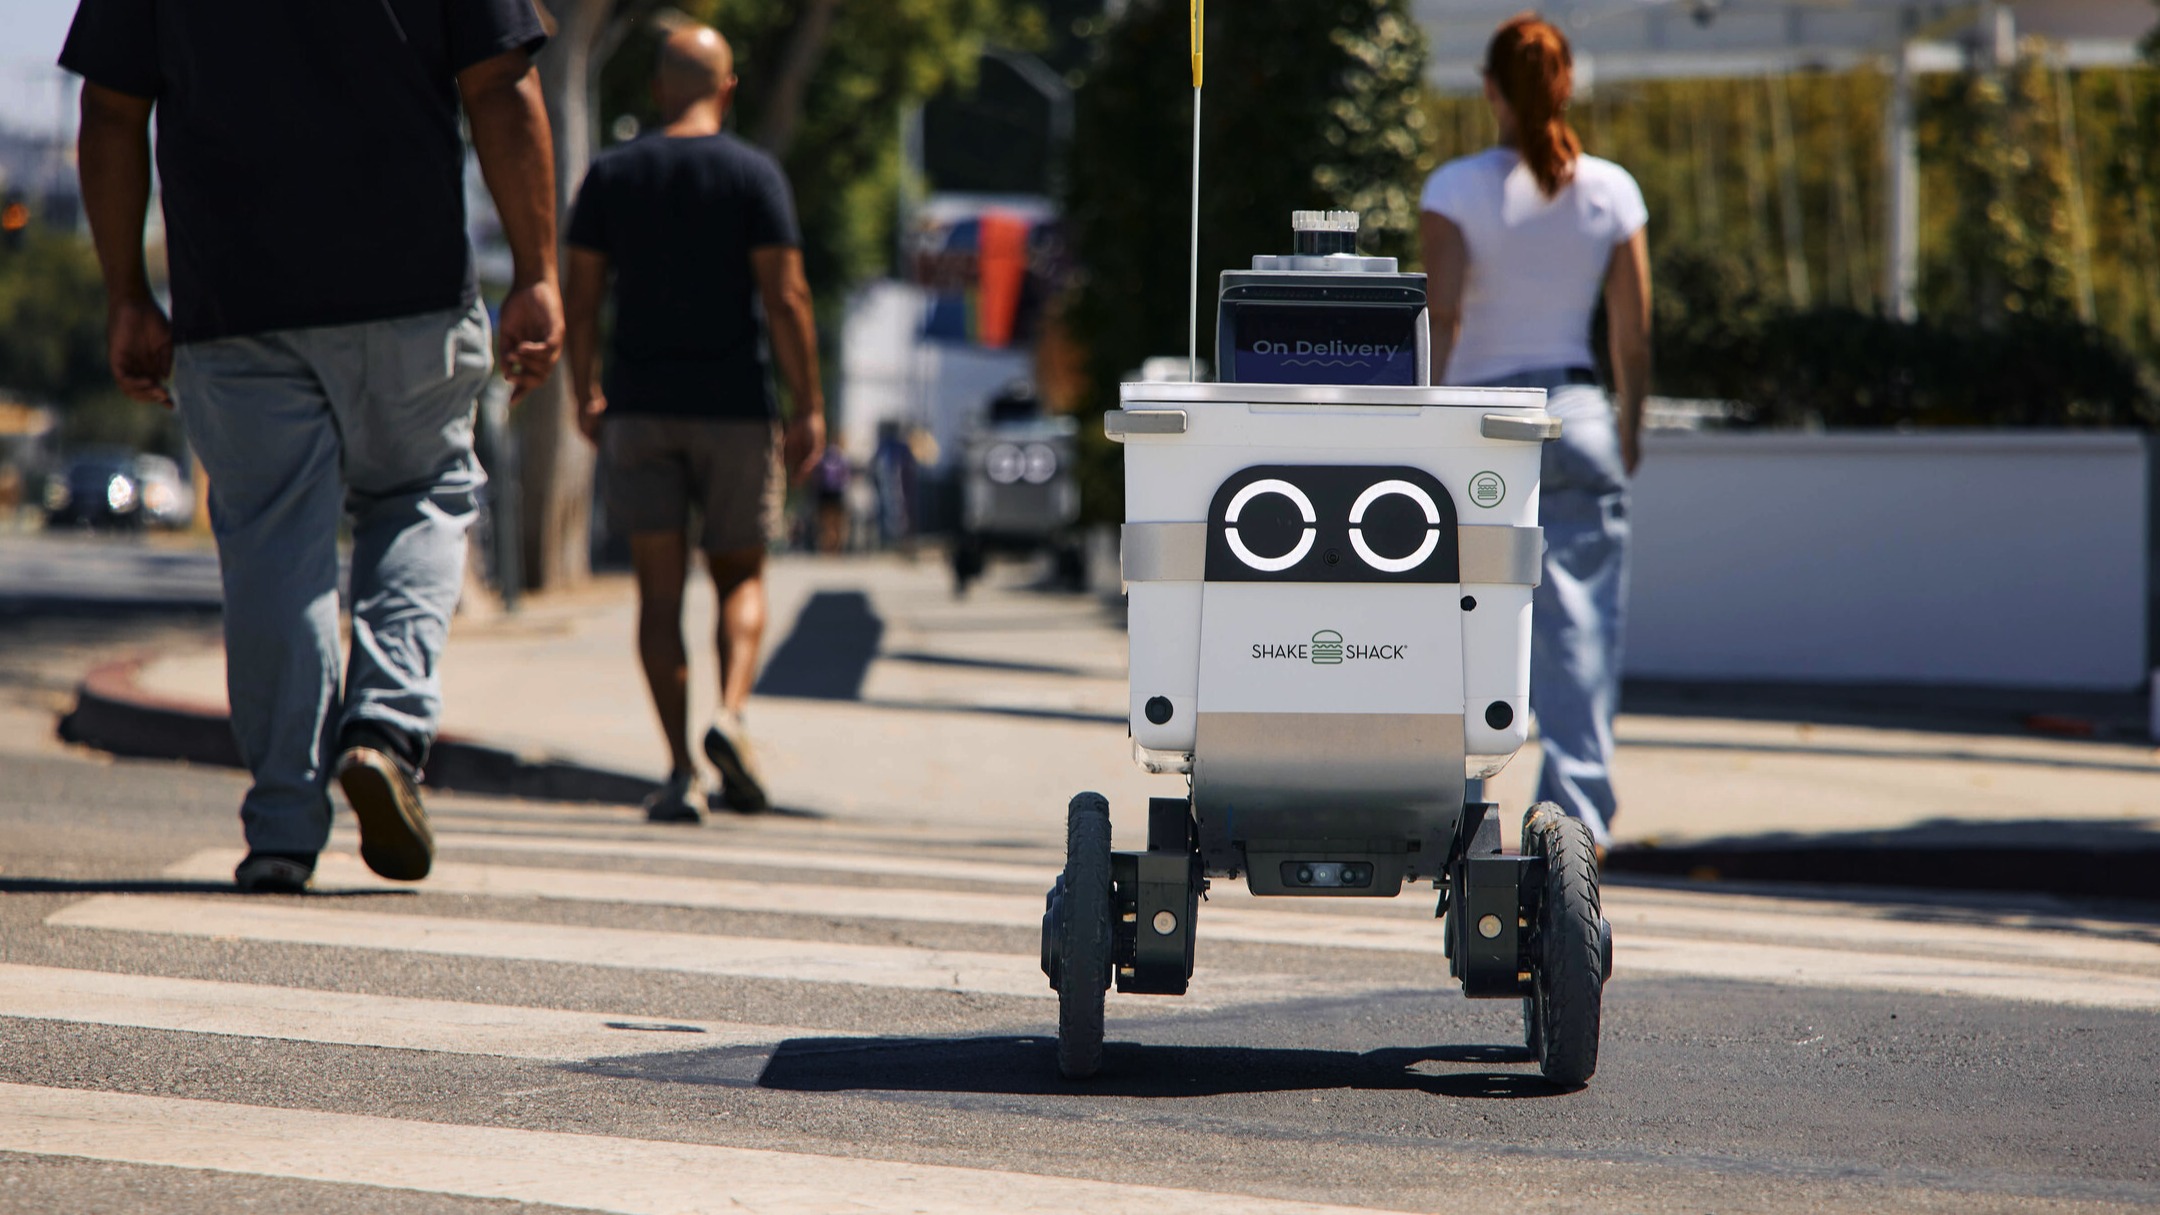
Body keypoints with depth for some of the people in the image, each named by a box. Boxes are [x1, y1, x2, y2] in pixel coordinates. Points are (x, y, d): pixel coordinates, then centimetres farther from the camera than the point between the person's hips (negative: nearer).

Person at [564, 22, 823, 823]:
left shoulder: (610, 176, 4)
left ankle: (681, 772, -5)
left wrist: (585, 395, 17)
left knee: (660, 590, 3)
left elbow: (580, 298, 5)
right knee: (740, 576, 12)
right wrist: (808, 407, -4)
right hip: (733, 404, -1)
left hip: (639, 405, 1)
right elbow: (784, 298, -9)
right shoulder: (754, 175, -3)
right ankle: (730, 714, -14)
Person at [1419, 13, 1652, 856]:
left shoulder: (1458, 189, -6)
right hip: (1578, 419, 2)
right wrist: (1629, 430, 19)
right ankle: (1578, 810, -11)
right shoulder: (1611, 190, 3)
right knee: (1580, 629, 0)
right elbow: (1633, 333, 6)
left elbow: (1442, 316, -15)